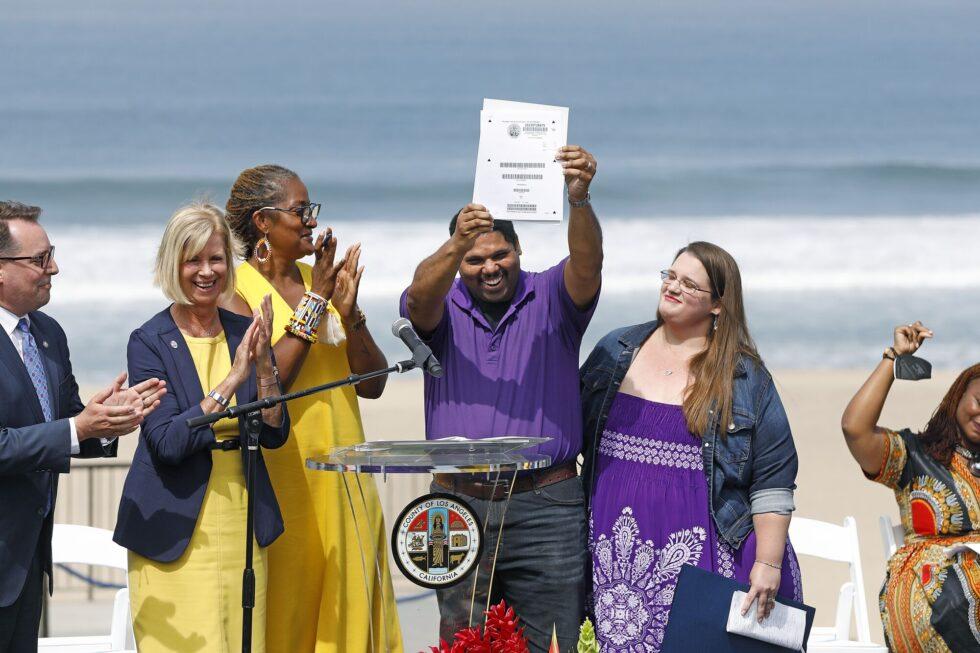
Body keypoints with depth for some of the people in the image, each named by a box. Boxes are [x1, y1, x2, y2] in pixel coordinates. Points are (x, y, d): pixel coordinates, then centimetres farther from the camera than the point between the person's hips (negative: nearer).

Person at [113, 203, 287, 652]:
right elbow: (167, 443, -15)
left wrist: (263, 362, -11)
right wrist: (232, 380, -19)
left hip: (242, 526, 4)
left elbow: (274, 434, 4)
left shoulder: (244, 333, 8)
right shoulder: (150, 342, -5)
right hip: (176, 534, -4)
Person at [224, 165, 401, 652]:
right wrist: (314, 305, -16)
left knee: (349, 608, 5)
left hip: (342, 480, 6)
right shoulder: (237, 292, -6)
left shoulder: (322, 279, 11)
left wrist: (349, 312, -8)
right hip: (283, 479, -6)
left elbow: (373, 383, 8)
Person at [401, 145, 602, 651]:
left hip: (547, 510, -1)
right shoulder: (442, 308, 9)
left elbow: (586, 264, -12)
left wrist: (579, 199, -33)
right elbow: (421, 295, -14)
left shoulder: (550, 300, 7)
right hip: (460, 505, 1)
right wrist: (457, 244, -35)